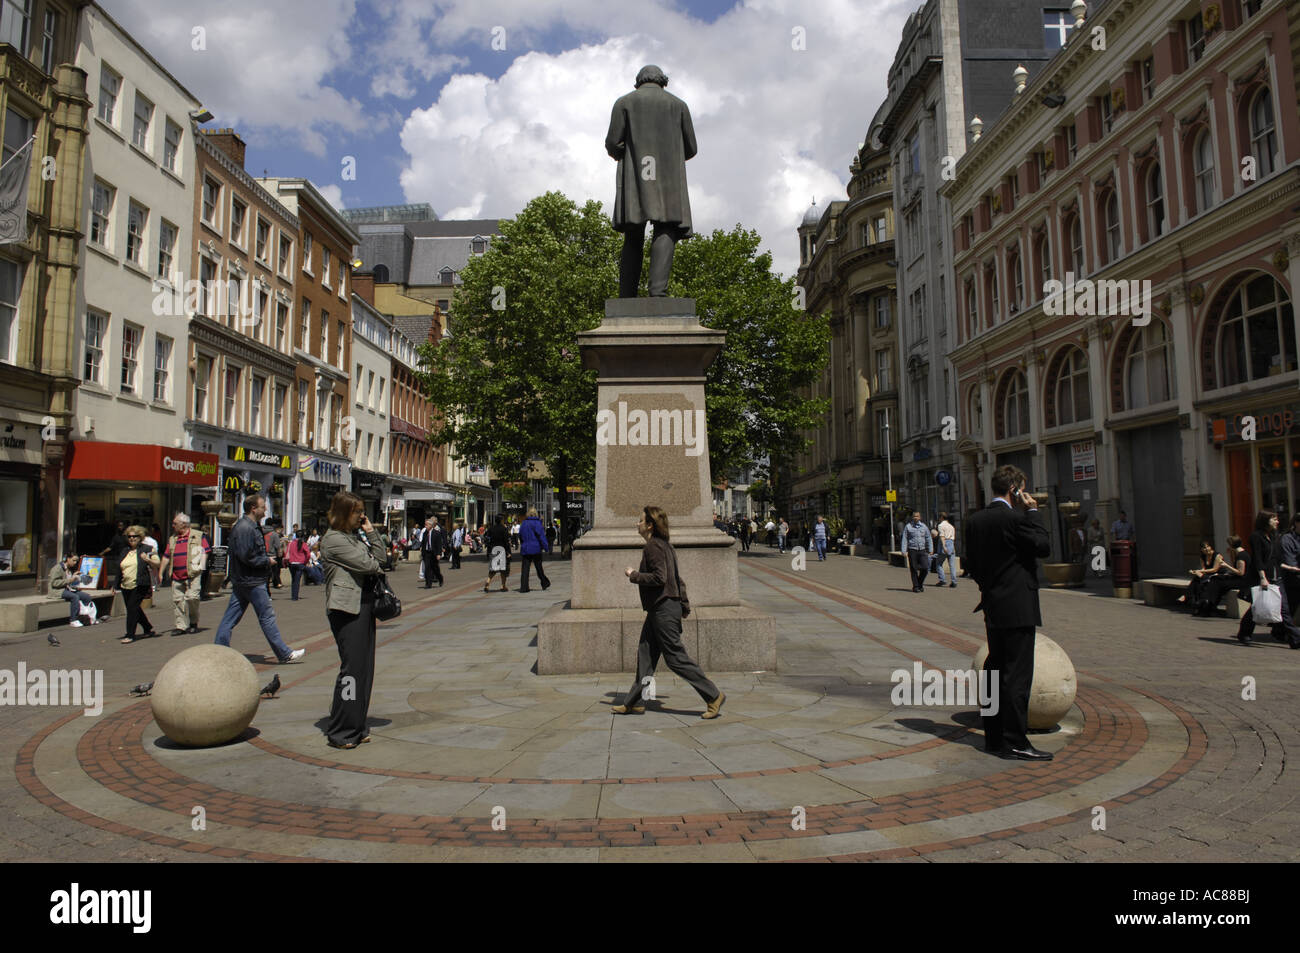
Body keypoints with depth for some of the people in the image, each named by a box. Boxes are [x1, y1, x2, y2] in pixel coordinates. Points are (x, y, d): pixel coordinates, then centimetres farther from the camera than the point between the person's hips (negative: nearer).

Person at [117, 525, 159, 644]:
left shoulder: (146, 549, 1)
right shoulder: (125, 551, 18)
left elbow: (157, 564, -2)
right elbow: (120, 566, 27)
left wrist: (148, 560, -21)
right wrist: (121, 574, 9)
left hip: (139, 585, -7)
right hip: (125, 585, 7)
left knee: (132, 608, -12)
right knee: (135, 609, 10)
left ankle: (130, 635, -8)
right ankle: (149, 629, 24)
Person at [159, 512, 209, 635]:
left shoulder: (197, 536, 3)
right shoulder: (172, 539, 17)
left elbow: (205, 551, 3)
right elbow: (166, 556, 18)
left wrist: (202, 566, -6)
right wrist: (160, 573, 15)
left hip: (193, 574, -5)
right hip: (177, 577, 5)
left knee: (191, 597, -14)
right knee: (177, 600, 3)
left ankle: (194, 623, 6)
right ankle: (181, 626, 10)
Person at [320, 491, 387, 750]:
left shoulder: (353, 537, 19)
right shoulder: (334, 539, -9)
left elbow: (381, 558, 14)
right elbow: (366, 564, -14)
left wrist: (370, 532, 7)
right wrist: (377, 568, 7)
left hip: (364, 607, 9)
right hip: (347, 610, -9)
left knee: (364, 668, 9)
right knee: (352, 668, -9)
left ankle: (355, 728, 18)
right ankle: (339, 733, 0)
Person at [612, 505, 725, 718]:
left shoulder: (653, 546, -14)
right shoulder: (665, 545, 15)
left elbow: (659, 578, -23)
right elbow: (678, 579, 17)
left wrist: (633, 575, -11)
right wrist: (684, 605, 20)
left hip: (663, 610, -10)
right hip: (659, 609, 10)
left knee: (676, 657, -5)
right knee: (645, 654, 12)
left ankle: (714, 696, 0)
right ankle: (632, 702, 19)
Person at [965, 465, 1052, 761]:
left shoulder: (975, 520, 9)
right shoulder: (1014, 518, -16)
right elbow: (1044, 546, -9)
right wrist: (1032, 512, -5)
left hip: (993, 608, 8)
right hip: (1018, 608, -8)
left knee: (996, 670, 14)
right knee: (1017, 675, -3)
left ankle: (994, 736, 21)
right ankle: (1014, 743, 0)